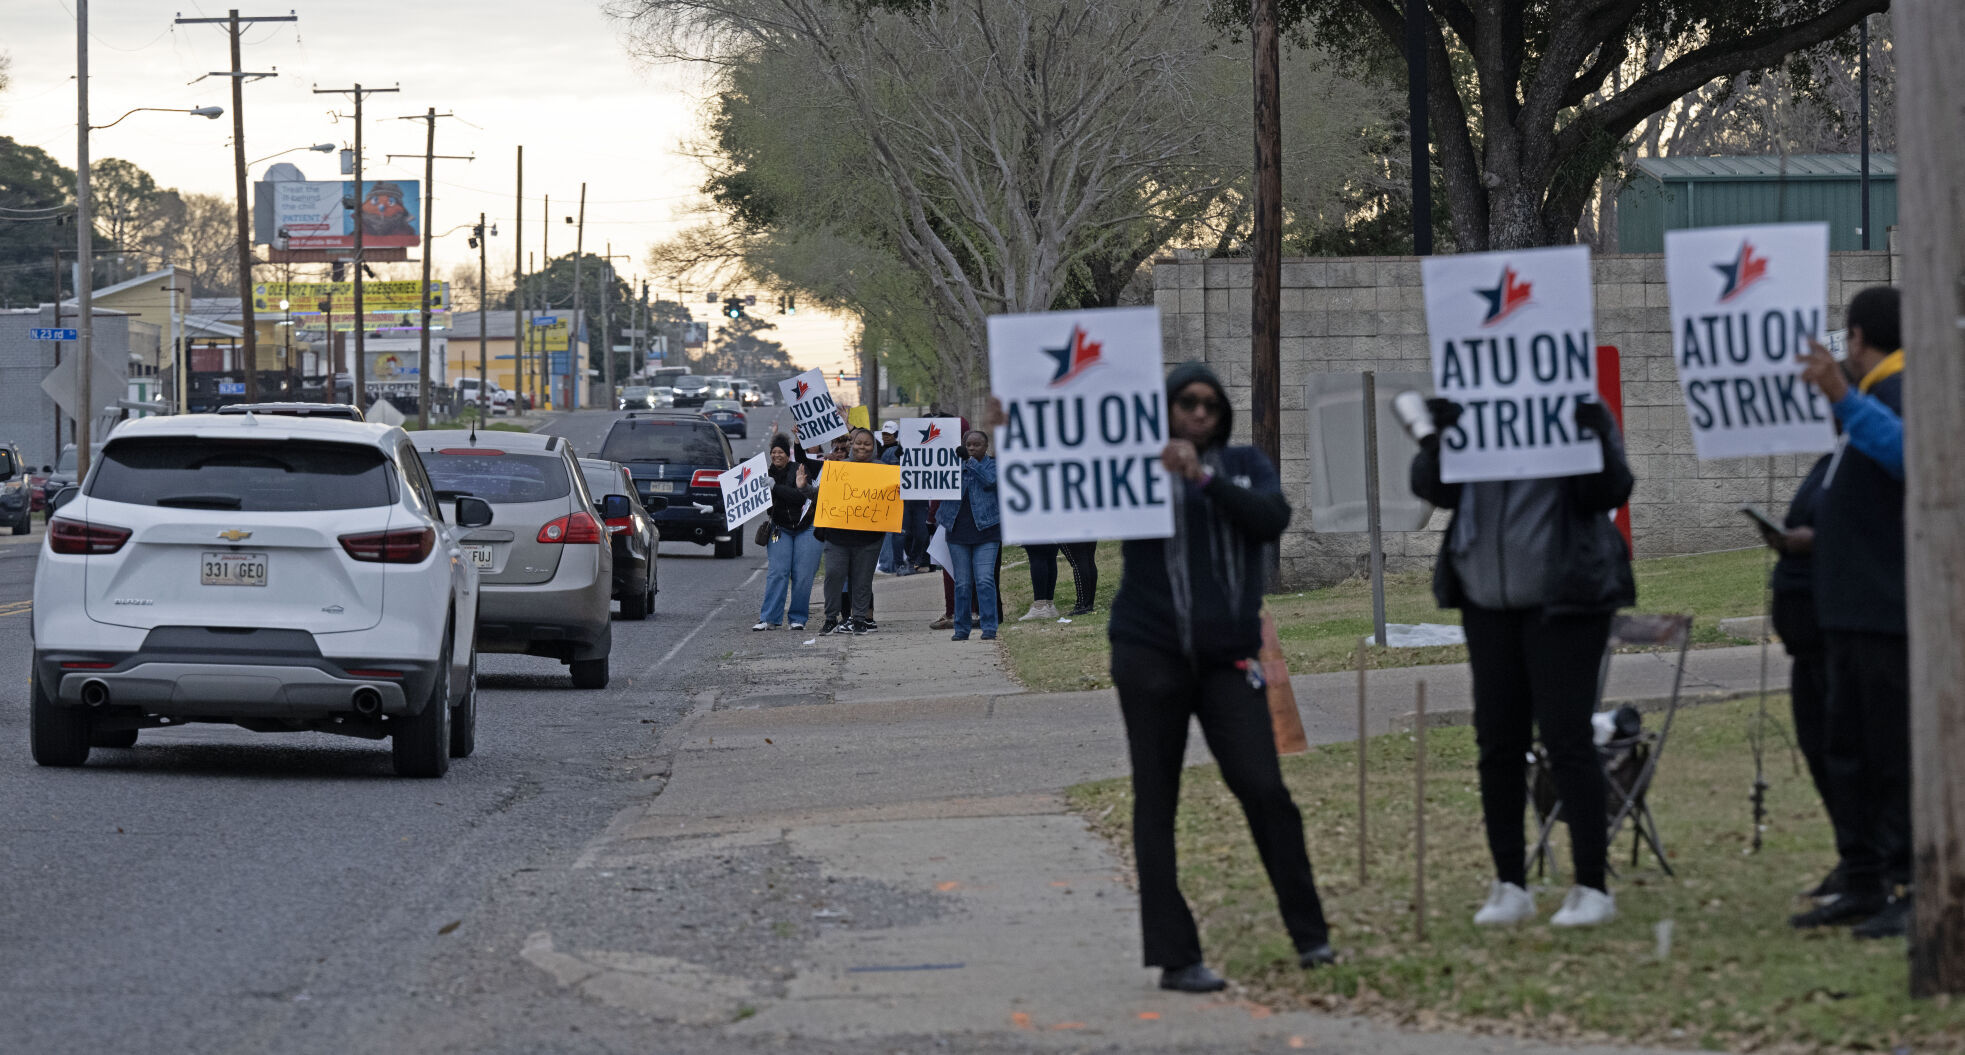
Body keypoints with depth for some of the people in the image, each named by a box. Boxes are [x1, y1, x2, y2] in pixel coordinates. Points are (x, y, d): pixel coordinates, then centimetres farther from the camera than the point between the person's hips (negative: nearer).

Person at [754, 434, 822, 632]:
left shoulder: (799, 470, -7)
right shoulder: (768, 473, 6)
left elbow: (800, 497, -21)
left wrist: (774, 487, -25)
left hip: (805, 527, -3)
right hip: (780, 528, 3)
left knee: (802, 575, -4)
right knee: (776, 572, -8)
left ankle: (798, 618, 5)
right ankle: (769, 618, -10)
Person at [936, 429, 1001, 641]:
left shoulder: (993, 465, 5)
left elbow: (989, 480, -14)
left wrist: (971, 462, -10)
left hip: (985, 530, -3)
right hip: (959, 532, 3)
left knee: (985, 580, -11)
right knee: (962, 584, 4)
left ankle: (989, 628, -8)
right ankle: (961, 629, 11)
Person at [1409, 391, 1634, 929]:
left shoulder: (1577, 411, -3)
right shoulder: (1469, 415, 7)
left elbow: (1609, 492, -9)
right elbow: (1431, 487, -1)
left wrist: (1595, 436, -27)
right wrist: (1438, 439, -21)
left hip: (1563, 601, -4)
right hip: (1488, 603, 4)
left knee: (1566, 738, -8)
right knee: (1497, 743, 6)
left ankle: (1592, 888, -3)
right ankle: (1510, 886, 14)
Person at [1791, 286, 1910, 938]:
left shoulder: (1904, 391, -11)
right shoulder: (1873, 395, 20)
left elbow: (1909, 452, -36)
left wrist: (1843, 398, -43)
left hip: (1891, 610, -10)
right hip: (1854, 609, 10)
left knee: (1896, 754, -8)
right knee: (1850, 750, 12)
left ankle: (1912, 893, -7)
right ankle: (1865, 885, 16)